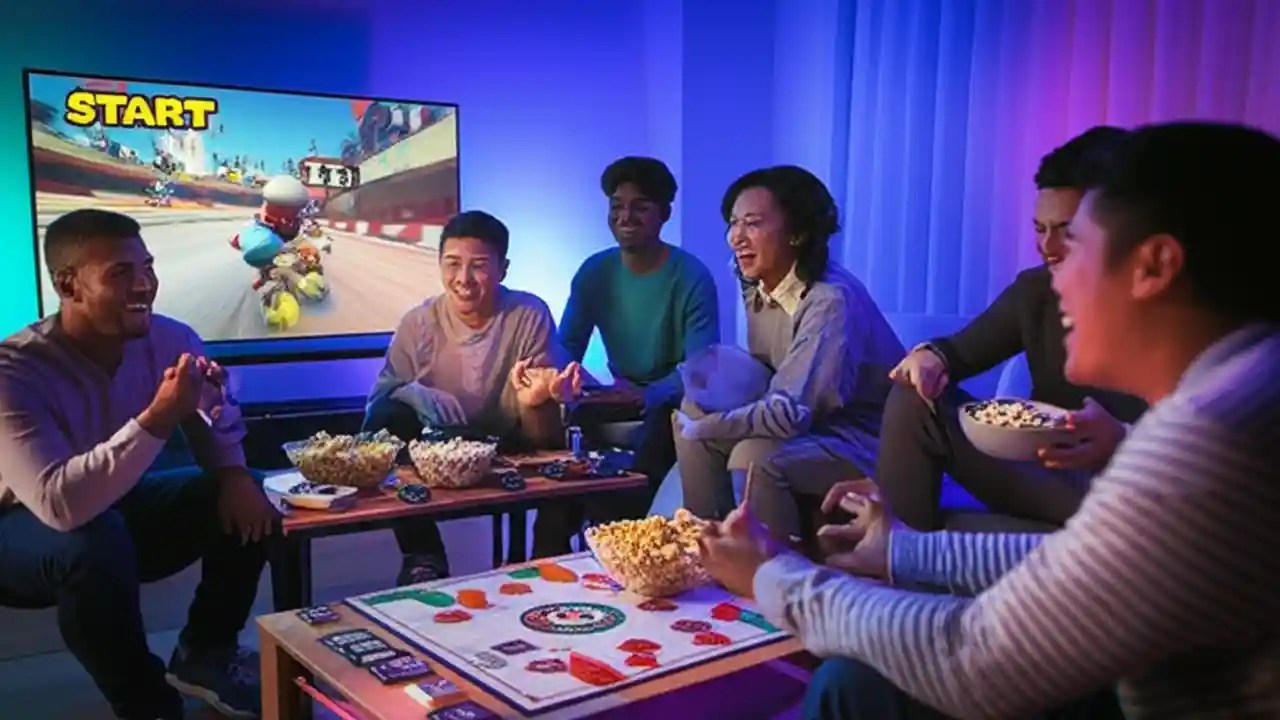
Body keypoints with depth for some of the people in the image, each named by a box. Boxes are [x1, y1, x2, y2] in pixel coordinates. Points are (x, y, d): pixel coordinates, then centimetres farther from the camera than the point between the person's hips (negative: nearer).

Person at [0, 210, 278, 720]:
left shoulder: (170, 340, -15)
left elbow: (218, 421, 4)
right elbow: (62, 504, -43)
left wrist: (235, 474, -18)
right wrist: (159, 417, -45)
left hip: (123, 507, 6)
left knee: (248, 499, -12)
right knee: (96, 541, -38)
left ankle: (205, 653, 7)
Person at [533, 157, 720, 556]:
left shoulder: (692, 277, -12)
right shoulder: (594, 272, 2)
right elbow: (566, 347, 1)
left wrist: (647, 395, -38)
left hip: (671, 405, -3)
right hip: (618, 400, 4)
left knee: (655, 429, -34)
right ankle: (552, 554, -9)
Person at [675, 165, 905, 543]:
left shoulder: (831, 300, -27)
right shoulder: (757, 287, -1)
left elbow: (792, 412, -31)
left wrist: (705, 426, -19)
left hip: (864, 442, -8)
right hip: (813, 425, 8)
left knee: (754, 458, -30)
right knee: (692, 417, 0)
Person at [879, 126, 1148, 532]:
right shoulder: (1035, 290, 2)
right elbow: (961, 350, 8)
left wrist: (1121, 441, -45)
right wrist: (932, 355, -18)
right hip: (1042, 475, 6)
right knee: (913, 399, -11)